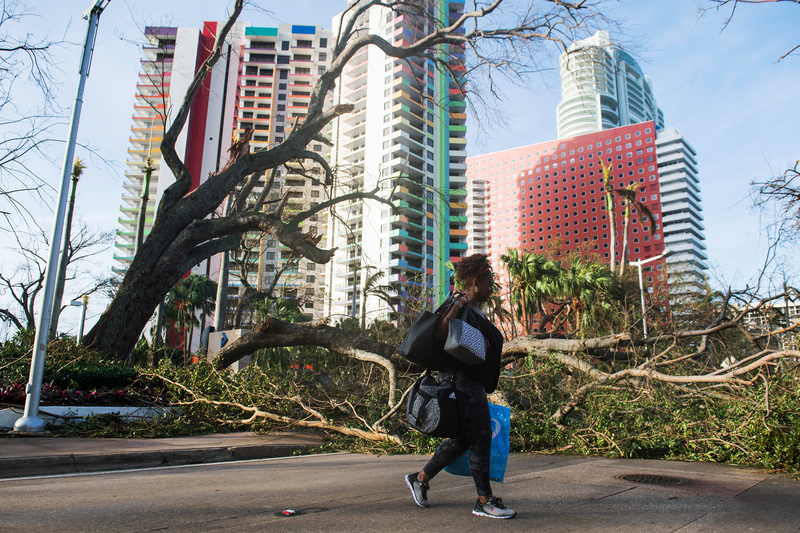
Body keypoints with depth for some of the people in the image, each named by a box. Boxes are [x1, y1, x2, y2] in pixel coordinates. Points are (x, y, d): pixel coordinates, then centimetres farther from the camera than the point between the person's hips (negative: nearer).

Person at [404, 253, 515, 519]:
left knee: (463, 438, 13)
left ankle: (420, 478, 26)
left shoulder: (476, 310, 18)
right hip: (461, 379, -11)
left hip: (473, 382, 11)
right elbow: (439, 335, -27)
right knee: (480, 436, -5)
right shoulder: (458, 306, -13)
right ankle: (484, 501, 6)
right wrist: (457, 305, -28)